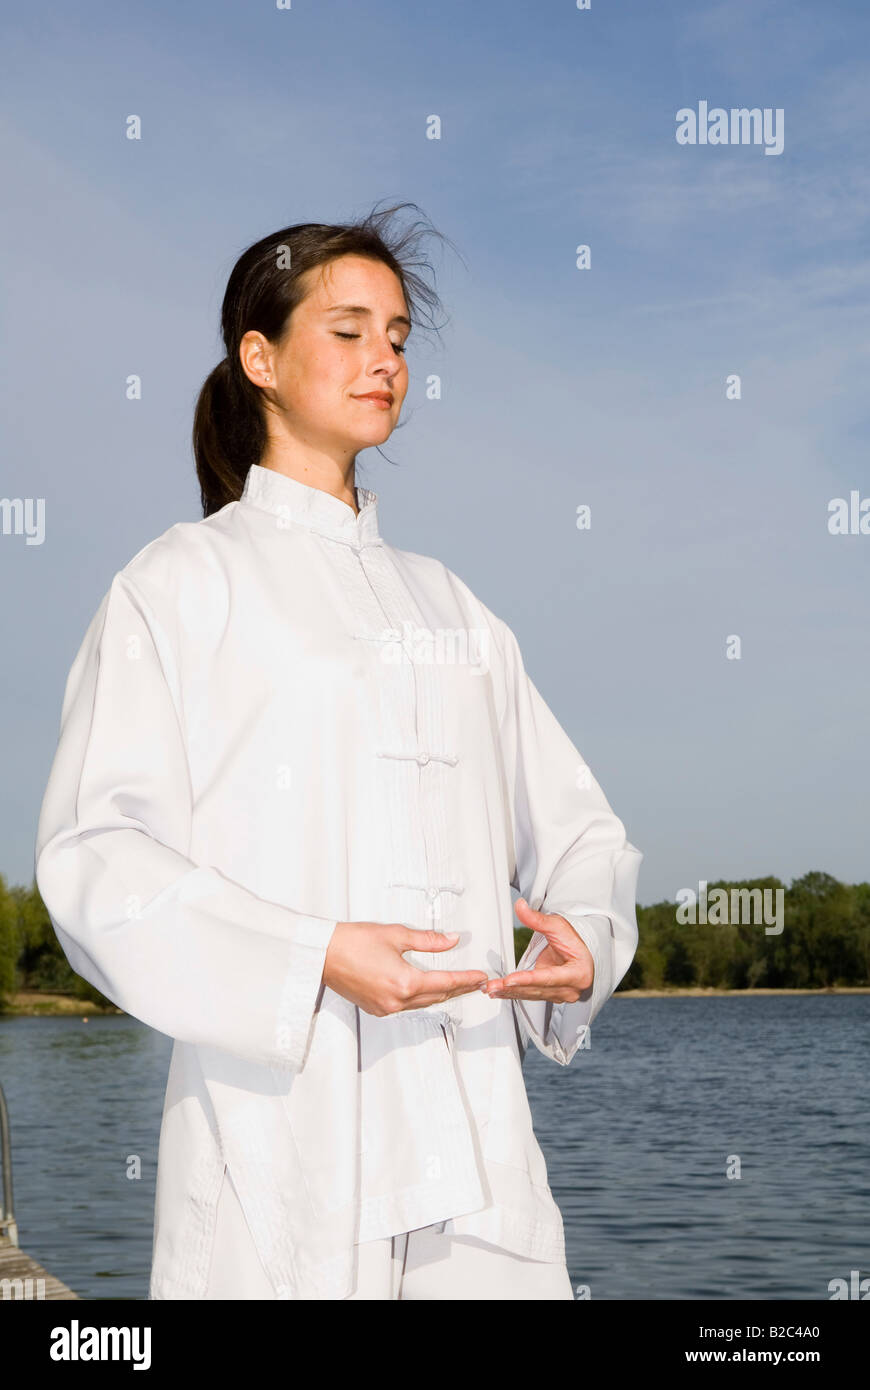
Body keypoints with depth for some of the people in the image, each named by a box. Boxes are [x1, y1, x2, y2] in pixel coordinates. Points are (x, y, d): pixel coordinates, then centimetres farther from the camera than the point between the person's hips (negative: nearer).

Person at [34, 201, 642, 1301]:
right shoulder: (180, 584, 4)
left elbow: (570, 822, 18)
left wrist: (586, 937, -4)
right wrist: (313, 959, -18)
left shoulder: (448, 604, 20)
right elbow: (98, 854, -7)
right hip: (277, 1118, -4)